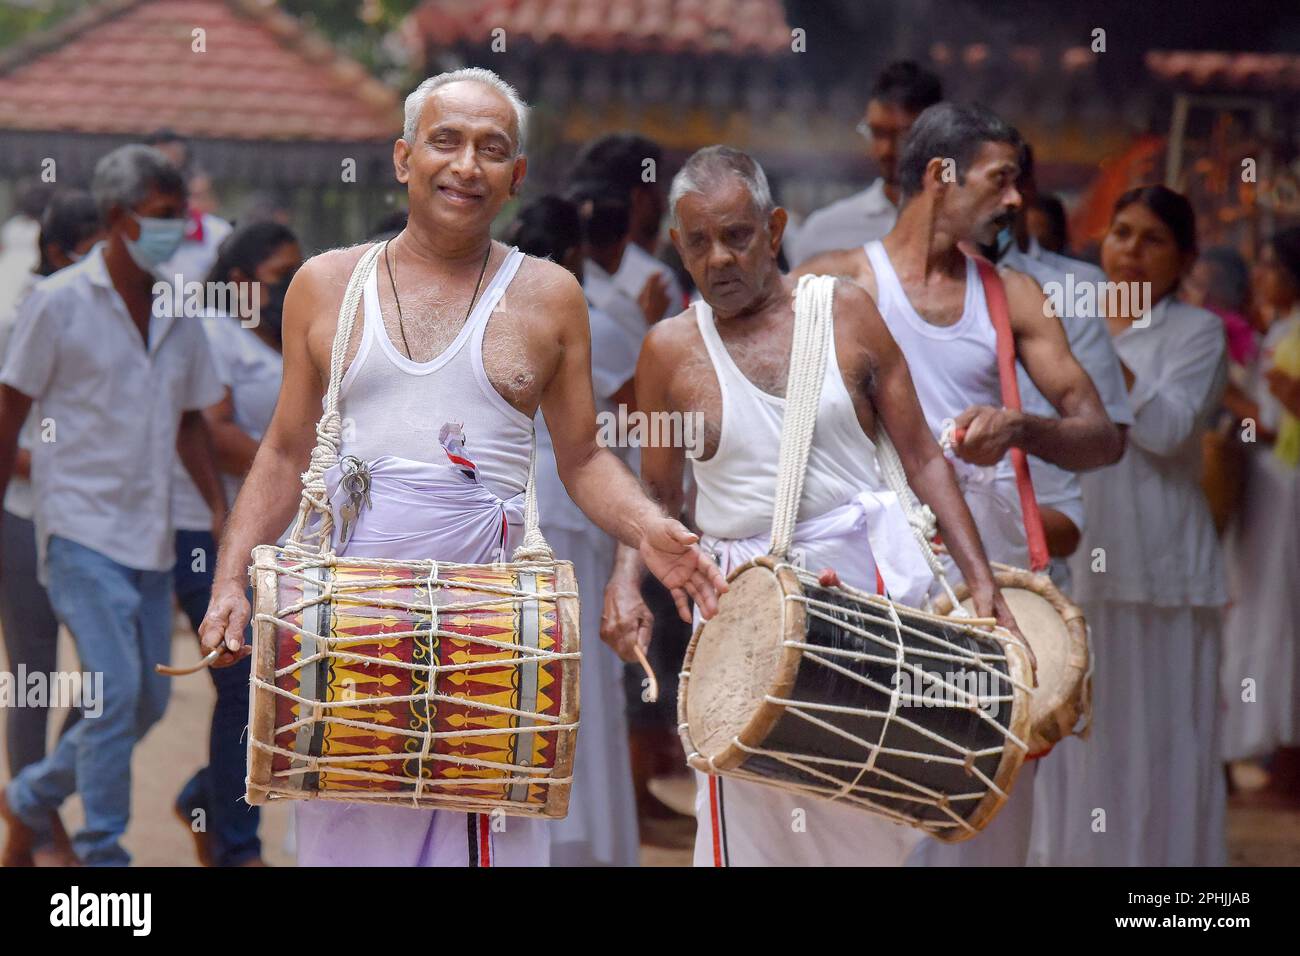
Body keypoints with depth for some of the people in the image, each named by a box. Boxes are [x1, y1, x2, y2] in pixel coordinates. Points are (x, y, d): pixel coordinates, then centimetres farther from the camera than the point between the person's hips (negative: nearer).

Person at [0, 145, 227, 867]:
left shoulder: (177, 315, 10)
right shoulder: (60, 303, -7)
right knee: (116, 691, -15)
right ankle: (102, 854, -6)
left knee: (149, 700, 9)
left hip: (150, 536, 7)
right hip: (81, 528, -7)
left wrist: (221, 508, 3)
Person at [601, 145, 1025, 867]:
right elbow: (657, 492, 12)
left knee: (880, 819, -1)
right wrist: (625, 584, -6)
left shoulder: (845, 312, 3)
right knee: (750, 822, -2)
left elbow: (921, 457, 5)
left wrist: (978, 576, -2)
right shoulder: (672, 348, 3)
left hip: (869, 571, 0)